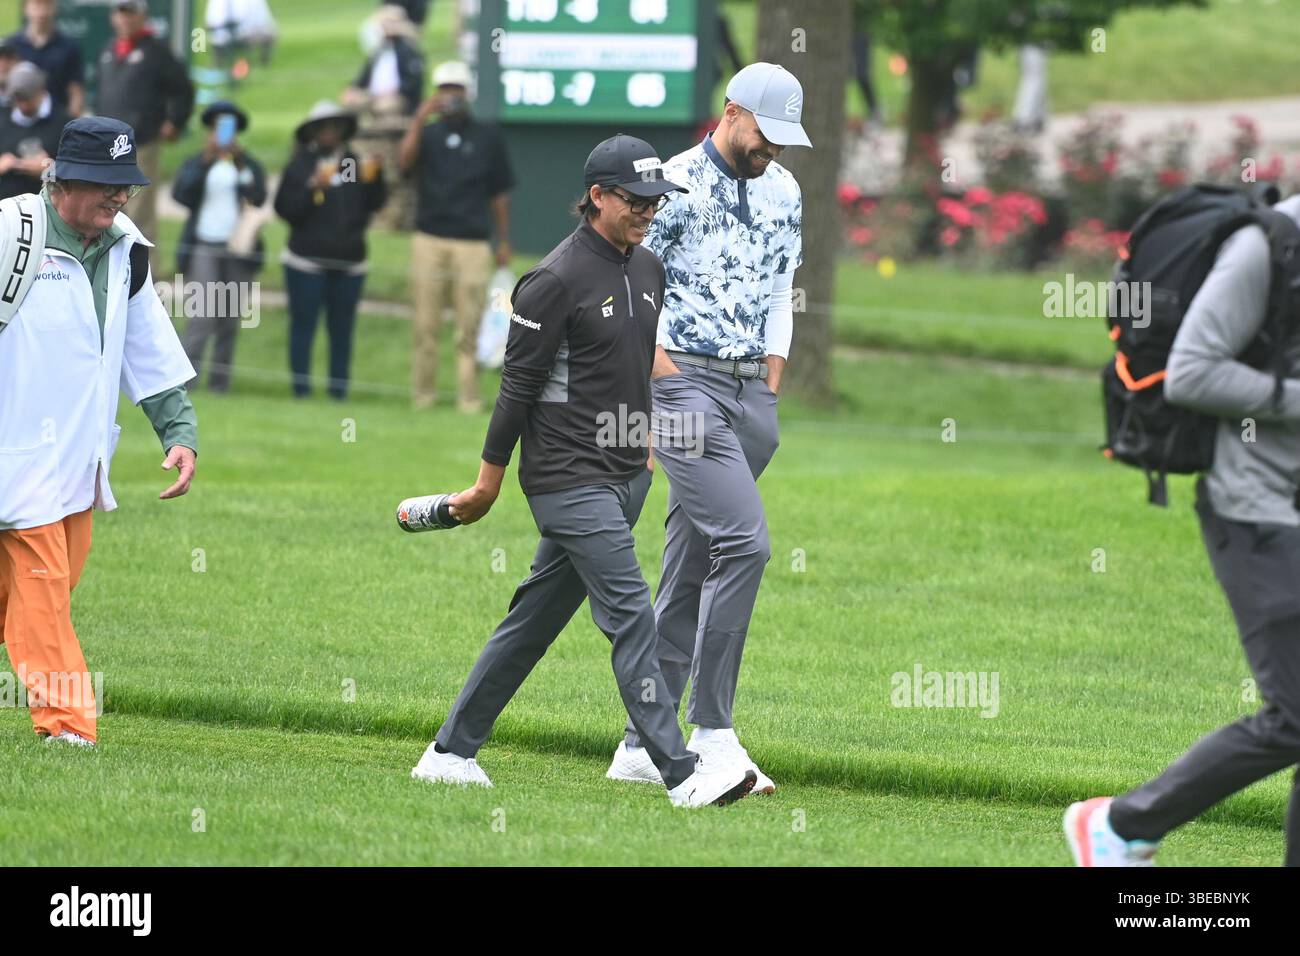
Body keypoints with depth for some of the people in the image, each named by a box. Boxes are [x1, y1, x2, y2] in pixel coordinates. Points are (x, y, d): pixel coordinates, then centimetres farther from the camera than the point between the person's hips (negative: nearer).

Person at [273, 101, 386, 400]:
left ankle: (339, 389, 7)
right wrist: (315, 187, -18)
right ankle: (301, 387, 3)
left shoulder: (353, 163, 10)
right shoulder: (300, 166, 1)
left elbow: (375, 203, 7)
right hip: (308, 260, -3)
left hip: (349, 262, 3)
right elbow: (284, 207, -9)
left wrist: (373, 179, -10)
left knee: (342, 328, 3)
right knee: (303, 324, -2)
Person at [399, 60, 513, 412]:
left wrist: (504, 241, 10)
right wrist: (419, 120, -23)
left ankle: (468, 398, 0)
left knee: (469, 329, -2)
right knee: (424, 326, 0)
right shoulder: (428, 134, 9)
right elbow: (406, 160, -13)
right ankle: (422, 395, 6)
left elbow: (499, 193, 13)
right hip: (429, 241, 0)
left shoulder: (488, 137, 10)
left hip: (473, 242, 0)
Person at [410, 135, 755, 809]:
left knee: (538, 616, 12)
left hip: (626, 476, 8)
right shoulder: (555, 281, -14)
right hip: (570, 479, -8)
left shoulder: (648, 272, 12)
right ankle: (682, 776, -16)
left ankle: (451, 753, 20)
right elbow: (518, 386, -11)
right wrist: (487, 485, -7)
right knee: (630, 615, -13)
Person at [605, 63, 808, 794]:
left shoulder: (784, 192, 14)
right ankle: (714, 733, -14)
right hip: (687, 382, -7)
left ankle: (641, 746, 10)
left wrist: (773, 375, 12)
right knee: (743, 540, -20)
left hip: (755, 393, 7)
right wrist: (667, 376, -10)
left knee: (690, 568, 7)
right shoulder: (674, 185, -8)